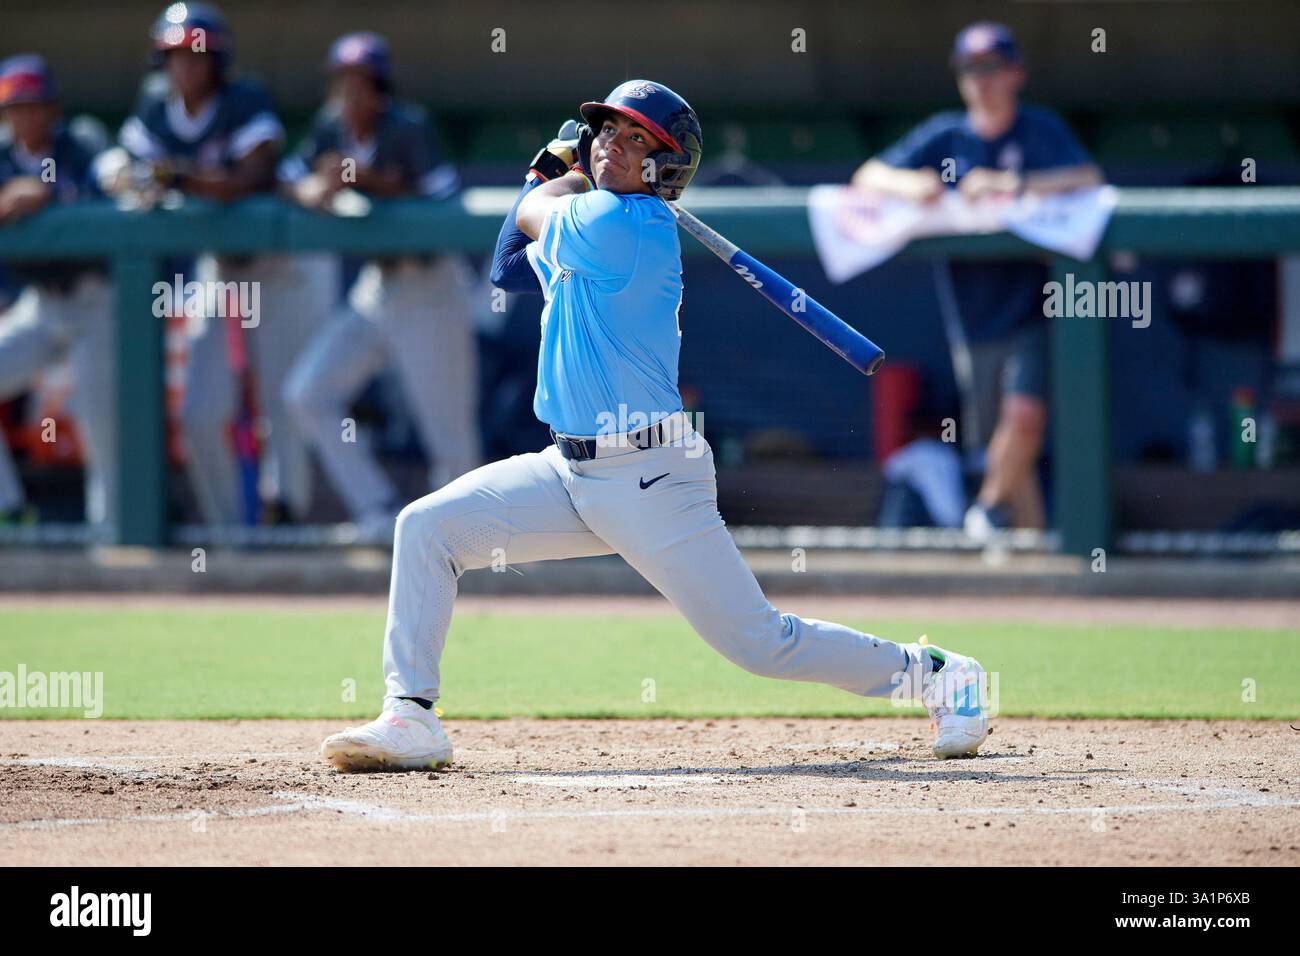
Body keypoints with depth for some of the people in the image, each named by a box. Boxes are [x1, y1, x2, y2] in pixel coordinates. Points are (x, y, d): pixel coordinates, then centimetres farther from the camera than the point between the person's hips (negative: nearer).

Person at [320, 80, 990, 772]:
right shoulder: (589, 238, 12)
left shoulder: (628, 225, -15)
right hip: (571, 473, 9)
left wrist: (567, 181, 18)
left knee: (760, 643, -6)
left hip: (651, 478, -9)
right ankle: (411, 719, -1)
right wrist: (556, 164, 18)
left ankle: (933, 674, 13)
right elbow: (508, 266, 28)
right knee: (426, 527, -3)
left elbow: (532, 213, -2)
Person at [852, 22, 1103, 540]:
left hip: (1028, 308, -3)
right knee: (1004, 446, 6)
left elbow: (1089, 179, -17)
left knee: (1024, 415, -22)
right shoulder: (943, 135, 8)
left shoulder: (1041, 130, -1)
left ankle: (992, 499, 2)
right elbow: (867, 177, 6)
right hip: (971, 317, 3)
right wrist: (907, 184, -17)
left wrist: (1010, 184, -28)